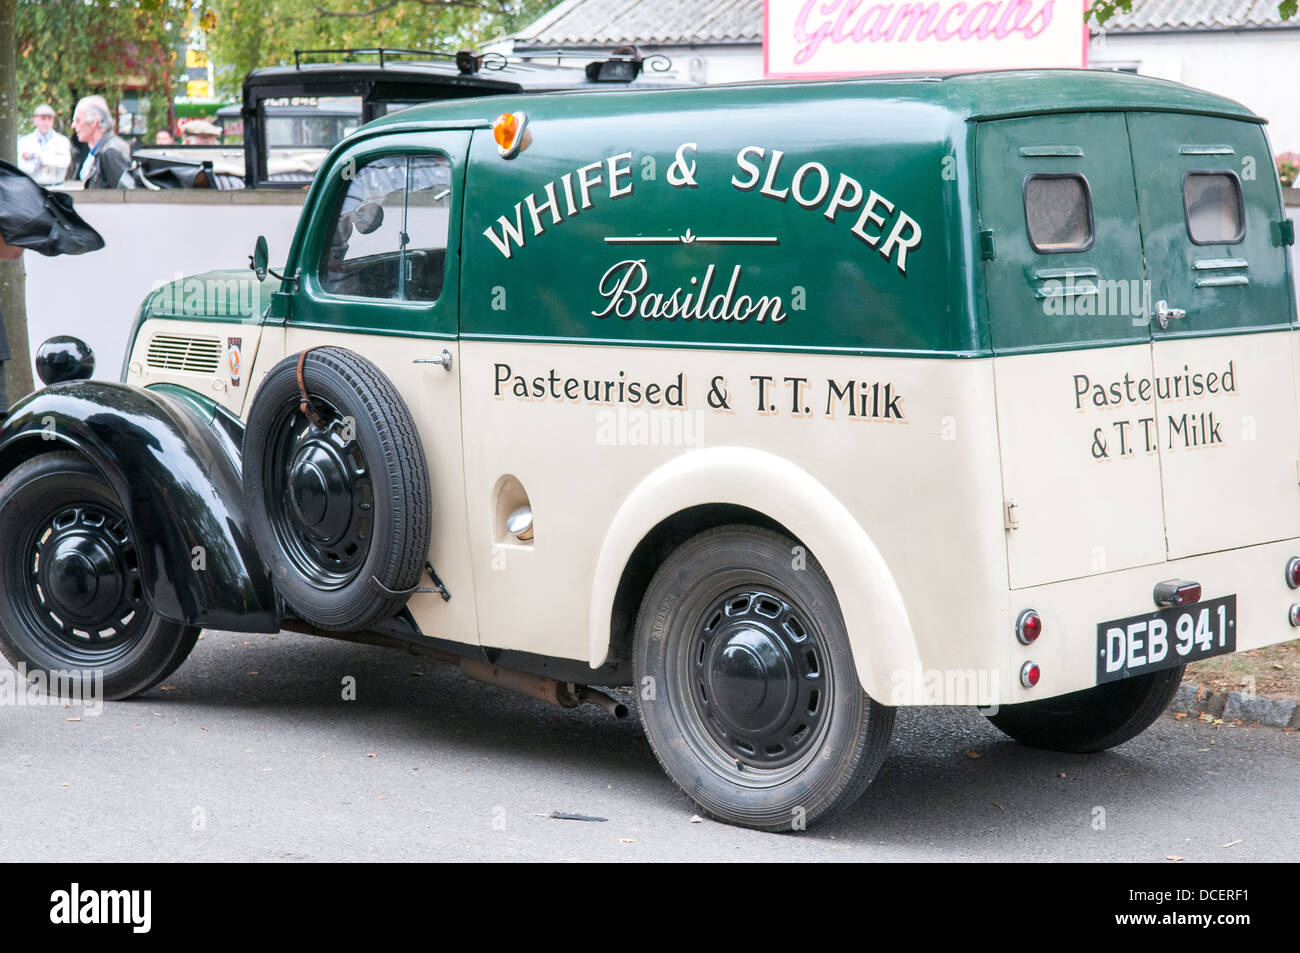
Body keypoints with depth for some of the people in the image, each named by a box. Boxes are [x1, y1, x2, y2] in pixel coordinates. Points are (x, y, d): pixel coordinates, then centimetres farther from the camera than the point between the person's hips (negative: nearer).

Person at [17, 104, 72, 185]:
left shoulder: (62, 140, 7)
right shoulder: (24, 141, 11)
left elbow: (65, 162, -13)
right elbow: (22, 167, -1)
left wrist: (35, 156, -10)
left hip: (56, 187, -1)